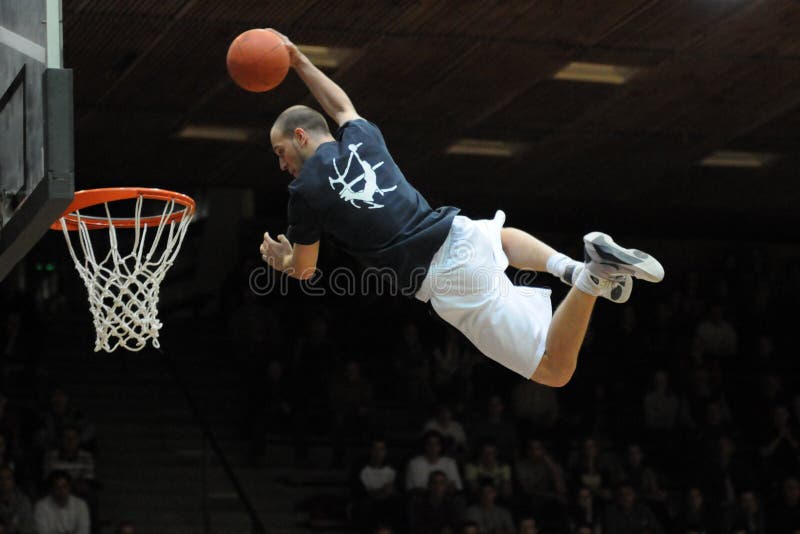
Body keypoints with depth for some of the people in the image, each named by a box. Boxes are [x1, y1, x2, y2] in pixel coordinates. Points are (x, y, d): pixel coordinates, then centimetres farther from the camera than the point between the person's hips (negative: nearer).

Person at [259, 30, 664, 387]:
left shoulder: (305, 191, -1)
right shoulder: (363, 138, 16)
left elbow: (303, 270, 15)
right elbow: (342, 105, 44)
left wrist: (278, 259, 38)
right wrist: (298, 61, 51)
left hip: (450, 281, -6)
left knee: (555, 373, -2)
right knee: (502, 237, 47)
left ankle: (590, 280, -32)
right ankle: (572, 268, 10)